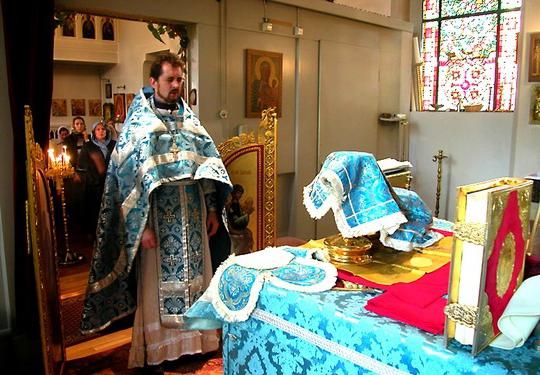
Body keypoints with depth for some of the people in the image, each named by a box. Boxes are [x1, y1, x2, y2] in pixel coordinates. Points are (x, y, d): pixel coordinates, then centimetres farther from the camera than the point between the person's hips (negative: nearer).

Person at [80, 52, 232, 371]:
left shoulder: (190, 120, 11)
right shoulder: (139, 123, -3)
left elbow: (208, 164, 11)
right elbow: (130, 176, -9)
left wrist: (212, 209, 6)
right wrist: (142, 225, -15)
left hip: (192, 216, 5)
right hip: (158, 217, -4)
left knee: (195, 277, 11)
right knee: (159, 282, 4)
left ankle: (195, 338, 28)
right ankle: (159, 349, 20)